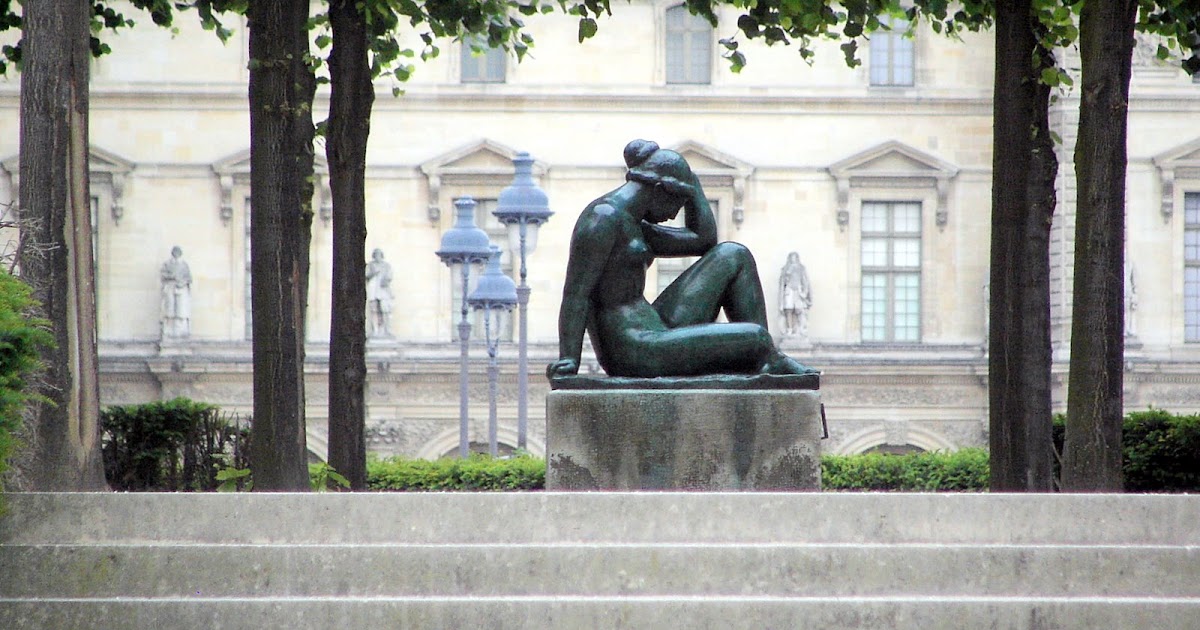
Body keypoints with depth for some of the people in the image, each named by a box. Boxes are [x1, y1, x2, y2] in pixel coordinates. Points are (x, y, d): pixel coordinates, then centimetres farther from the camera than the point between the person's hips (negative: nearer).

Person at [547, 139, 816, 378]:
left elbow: (703, 240, 21)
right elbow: (575, 294, -18)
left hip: (655, 334, 11)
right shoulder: (604, 217, -12)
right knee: (757, 338, -18)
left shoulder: (632, 225, 19)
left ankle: (772, 360, 8)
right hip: (637, 352, -11)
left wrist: (691, 184, 18)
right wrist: (567, 361, -24)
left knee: (734, 256, 11)